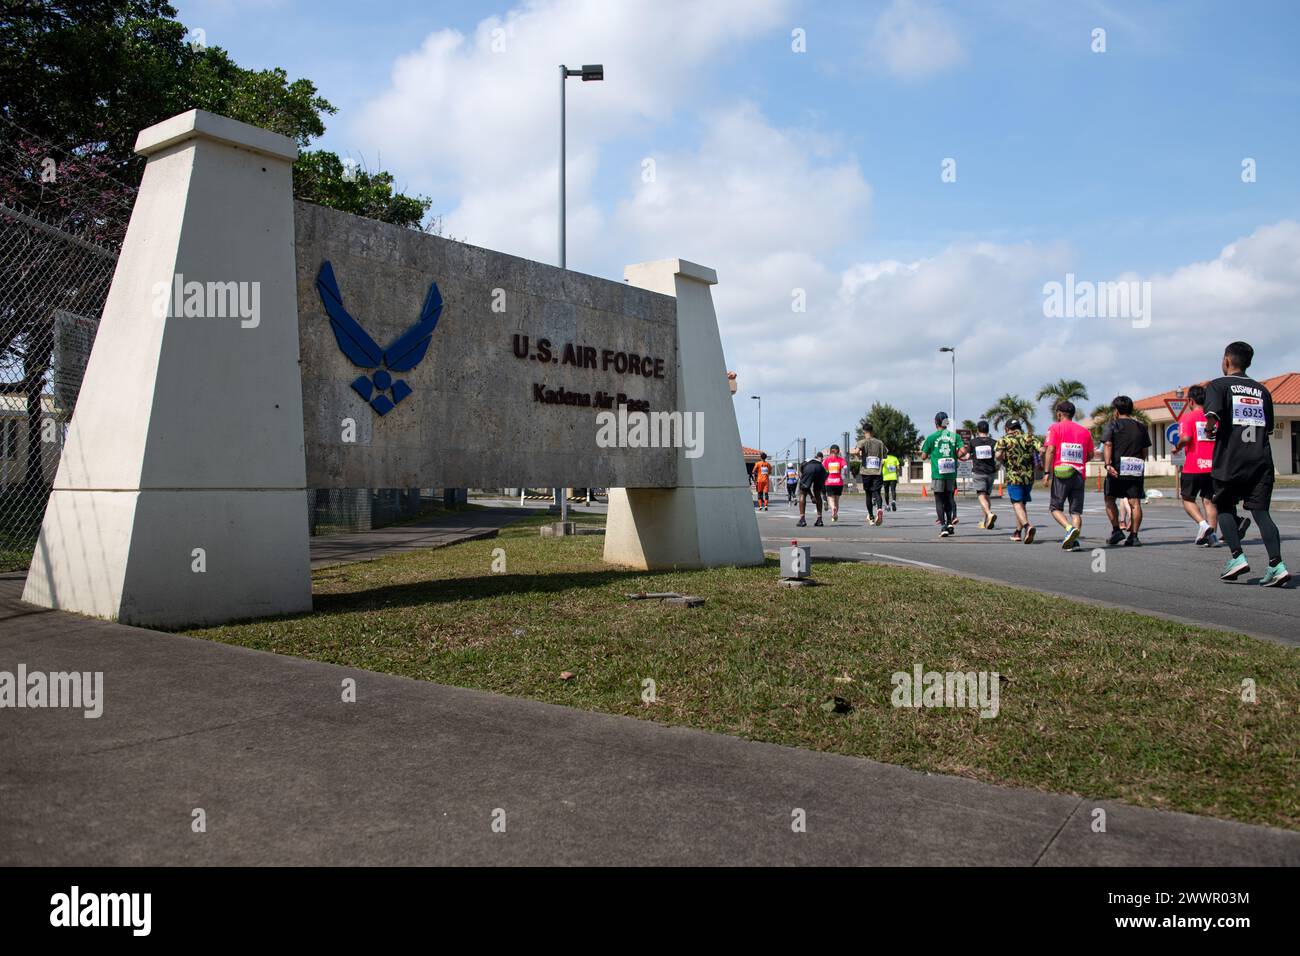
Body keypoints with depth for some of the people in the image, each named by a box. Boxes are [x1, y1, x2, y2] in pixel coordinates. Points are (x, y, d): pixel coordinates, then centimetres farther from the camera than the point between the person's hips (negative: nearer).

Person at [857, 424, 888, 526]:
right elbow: (886, 453, 15)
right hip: (878, 472, 1)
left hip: (866, 472, -1)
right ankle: (879, 509, -35)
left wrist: (859, 456, 2)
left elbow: (857, 451, -19)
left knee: (868, 495, 11)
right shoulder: (880, 442, 9)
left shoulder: (863, 442, -1)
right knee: (877, 492, -5)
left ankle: (871, 517, 18)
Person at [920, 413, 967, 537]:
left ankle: (943, 526, -5)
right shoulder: (955, 436, 5)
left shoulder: (931, 437, -1)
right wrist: (955, 456, 14)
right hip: (952, 472, 3)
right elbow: (963, 451, -5)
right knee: (949, 498, 16)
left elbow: (924, 455, 2)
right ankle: (949, 523, 11)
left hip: (937, 473, -3)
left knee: (939, 500, 2)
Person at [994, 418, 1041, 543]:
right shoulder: (1029, 438, 9)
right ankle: (1018, 532, 23)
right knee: (1022, 503, 18)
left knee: (1017, 504, -5)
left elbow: (998, 455, -14)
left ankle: (1027, 526, -30)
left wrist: (1004, 462, 5)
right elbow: (1042, 450, -4)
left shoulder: (1004, 439, 1)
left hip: (1013, 476, -4)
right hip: (1029, 476, 4)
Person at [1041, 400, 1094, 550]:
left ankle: (1070, 528, -19)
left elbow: (1050, 450, -9)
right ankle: (1074, 541, -5)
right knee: (1076, 511, 6)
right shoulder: (1084, 431, 12)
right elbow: (1090, 455, 14)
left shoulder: (1055, 428, 1)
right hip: (1079, 474, 3)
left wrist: (1047, 472, -9)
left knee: (1056, 507, 5)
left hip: (1061, 473, -3)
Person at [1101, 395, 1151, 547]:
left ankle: (1116, 530, 0)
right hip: (1136, 470, 3)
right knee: (1135, 502, 1)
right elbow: (1145, 451, 13)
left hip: (1117, 469, -3)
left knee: (1110, 499, 10)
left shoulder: (1112, 425, 2)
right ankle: (1134, 536, -2)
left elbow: (1107, 445, -12)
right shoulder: (1141, 427, 13)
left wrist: (1108, 464, -19)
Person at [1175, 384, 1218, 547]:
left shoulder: (1187, 417, -5)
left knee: (1188, 499, 8)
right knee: (1209, 500, 10)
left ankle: (1203, 524, -14)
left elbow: (1185, 438, -21)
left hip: (1193, 467, -4)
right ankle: (1211, 533, 1)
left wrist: (1178, 447, -2)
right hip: (1213, 466, 4)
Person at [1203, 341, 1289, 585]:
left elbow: (1212, 415, -19)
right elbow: (1269, 428, 16)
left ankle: (1237, 556, 1)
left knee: (1225, 508, 14)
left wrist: (1209, 431, 0)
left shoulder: (1218, 385, -1)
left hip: (1229, 460, -3)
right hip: (1261, 461, 4)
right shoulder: (1261, 390, 15)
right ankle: (1276, 564, -12)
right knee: (1261, 512, 2)